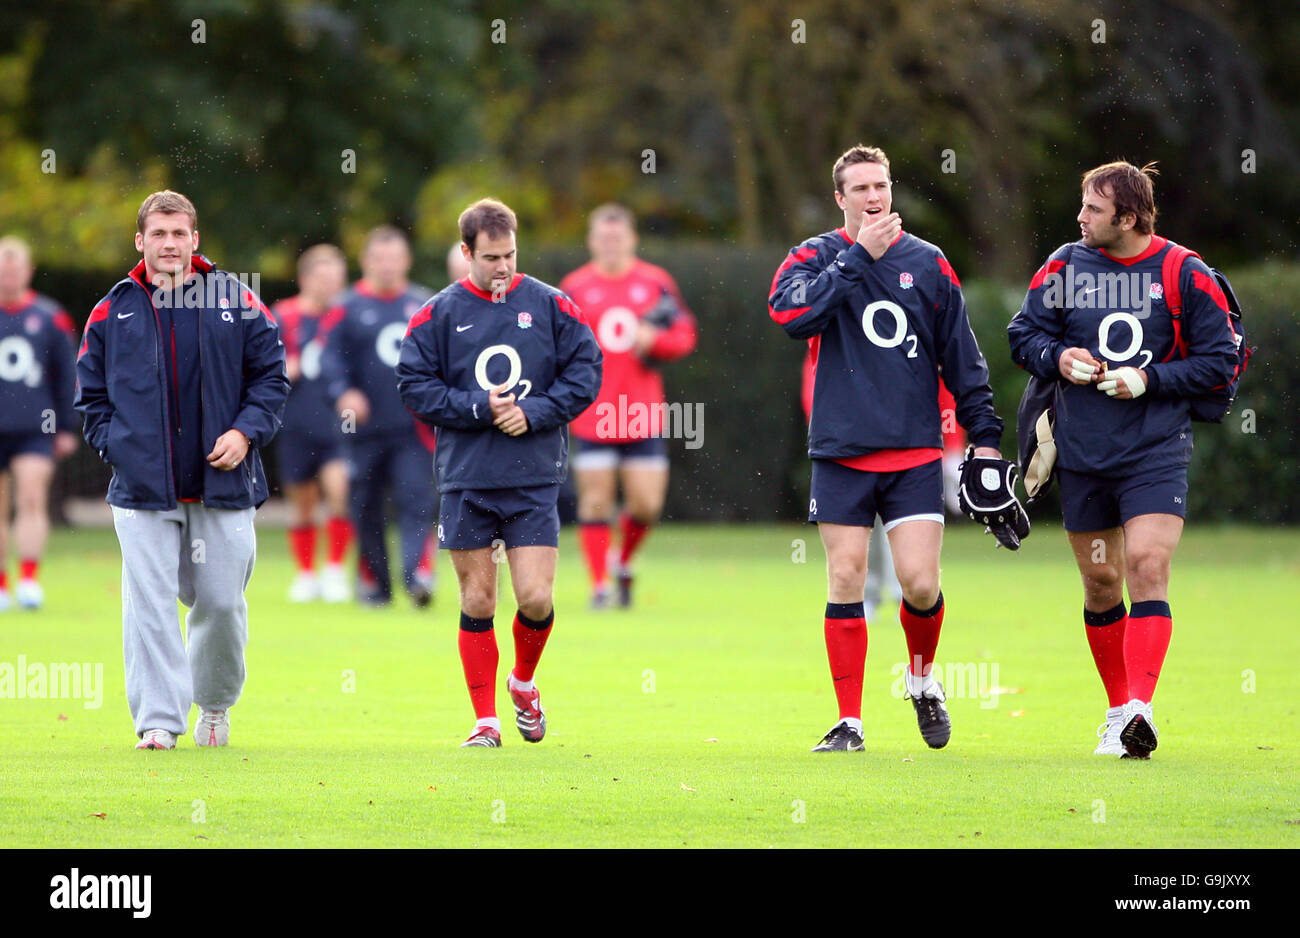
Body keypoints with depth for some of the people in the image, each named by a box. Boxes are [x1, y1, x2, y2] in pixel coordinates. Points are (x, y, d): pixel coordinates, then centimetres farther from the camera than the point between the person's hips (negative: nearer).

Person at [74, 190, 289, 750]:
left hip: (222, 487, 0)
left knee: (222, 602, 5)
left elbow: (270, 375, 8)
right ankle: (157, 720, -6)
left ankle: (215, 704, 28)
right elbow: (91, 393, 12)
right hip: (143, 488, 0)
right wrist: (115, 445, -3)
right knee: (149, 604, -7)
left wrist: (246, 431, -7)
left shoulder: (236, 303, 3)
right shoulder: (112, 313, 6)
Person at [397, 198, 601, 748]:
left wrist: (534, 412, -9)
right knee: (477, 603, 3)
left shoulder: (550, 306, 3)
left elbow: (585, 371, 4)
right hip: (465, 480, 0)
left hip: (535, 480, 0)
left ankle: (524, 682, 24)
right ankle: (486, 719, 13)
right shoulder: (440, 313, 2)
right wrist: (478, 409, -11)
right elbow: (414, 384, 0)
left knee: (536, 598, -6)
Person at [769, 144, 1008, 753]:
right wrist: (858, 257, -18)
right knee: (845, 580, -1)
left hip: (915, 455, 1)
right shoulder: (817, 257, 3)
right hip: (841, 452, -1)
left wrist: (984, 435, 8)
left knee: (920, 584, -8)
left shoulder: (927, 263, 8)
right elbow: (790, 313, -18)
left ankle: (923, 679, 21)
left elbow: (962, 357, 12)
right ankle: (849, 721, 8)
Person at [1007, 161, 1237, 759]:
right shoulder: (1064, 267, 4)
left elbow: (1220, 359, -1)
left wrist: (1149, 380, -13)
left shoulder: (1184, 274, -5)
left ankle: (1140, 709, -26)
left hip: (1155, 453, -3)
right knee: (1100, 583, 9)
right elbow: (1023, 332, 12)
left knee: (1147, 568, -18)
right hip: (1082, 455, 3)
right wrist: (1058, 358, -9)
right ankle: (1118, 710, 23)